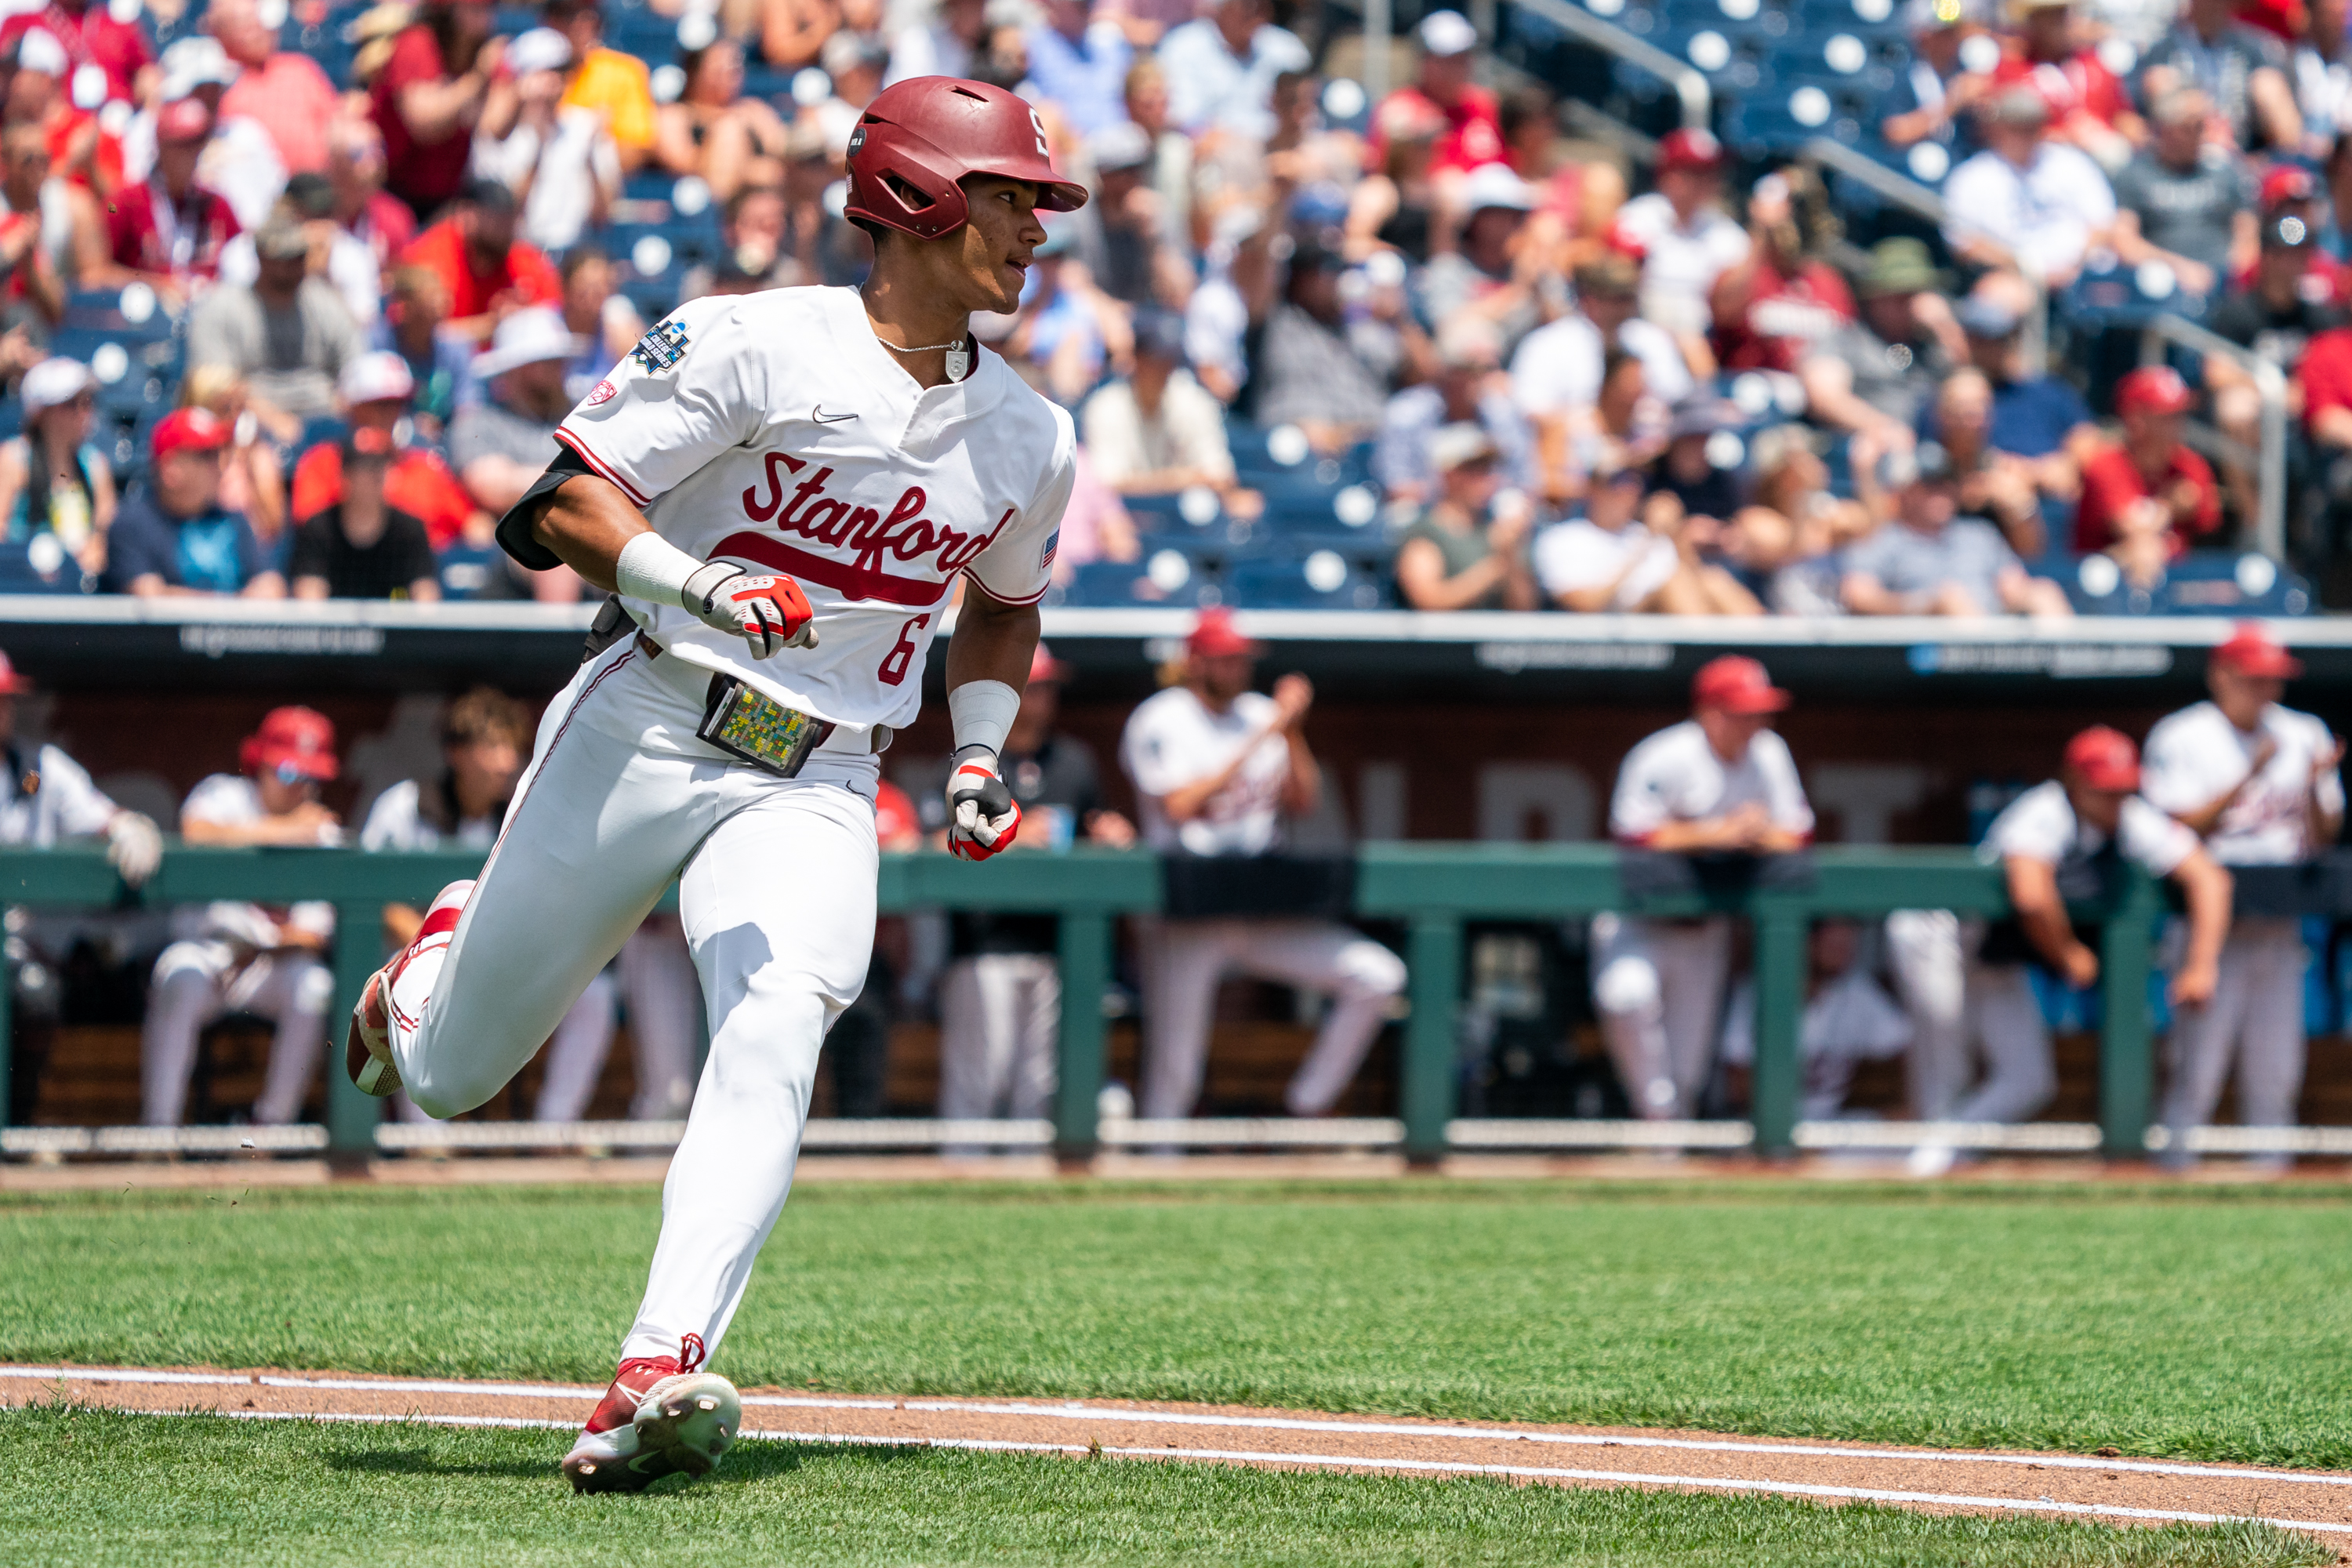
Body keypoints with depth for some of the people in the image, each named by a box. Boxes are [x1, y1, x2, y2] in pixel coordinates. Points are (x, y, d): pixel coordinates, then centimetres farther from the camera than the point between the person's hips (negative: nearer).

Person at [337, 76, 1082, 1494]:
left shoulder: (1031, 440, 11)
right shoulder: (757, 346, -8)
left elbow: (1004, 604, 30)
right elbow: (561, 503, -13)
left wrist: (981, 755, 13)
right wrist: (694, 583, -31)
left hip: (815, 793, 3)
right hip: (644, 735, -3)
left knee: (772, 1040, -28)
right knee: (446, 1079, 9)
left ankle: (657, 1379, -39)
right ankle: (442, 952, 47)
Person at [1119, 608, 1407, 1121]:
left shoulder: (1261, 714, 10)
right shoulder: (1160, 722, -6)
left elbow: (1302, 803, 7)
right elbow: (1180, 805, -21)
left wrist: (1293, 733, -9)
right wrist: (1261, 738, -20)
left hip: (1262, 916, 5)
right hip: (1186, 919, -5)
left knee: (1379, 976, -11)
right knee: (1172, 1078, -6)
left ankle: (1305, 1109, -2)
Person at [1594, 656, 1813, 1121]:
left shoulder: (1768, 755, -2)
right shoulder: (1664, 757, -21)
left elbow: (1797, 835, 1)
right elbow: (1632, 834, -29)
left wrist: (1763, 834, -23)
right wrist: (1718, 832, -32)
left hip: (1705, 925, 6)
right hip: (1640, 920, -6)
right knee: (1627, 994, -33)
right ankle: (1658, 1115, -17)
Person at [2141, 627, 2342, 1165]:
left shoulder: (2304, 736, 13)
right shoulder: (2180, 738, -1)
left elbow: (2323, 838, 11)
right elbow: (2182, 828, -11)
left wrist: (2314, 788, -9)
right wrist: (2249, 778, -18)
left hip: (2281, 925, 4)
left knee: (2275, 1069, 3)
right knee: (2198, 1065, -8)